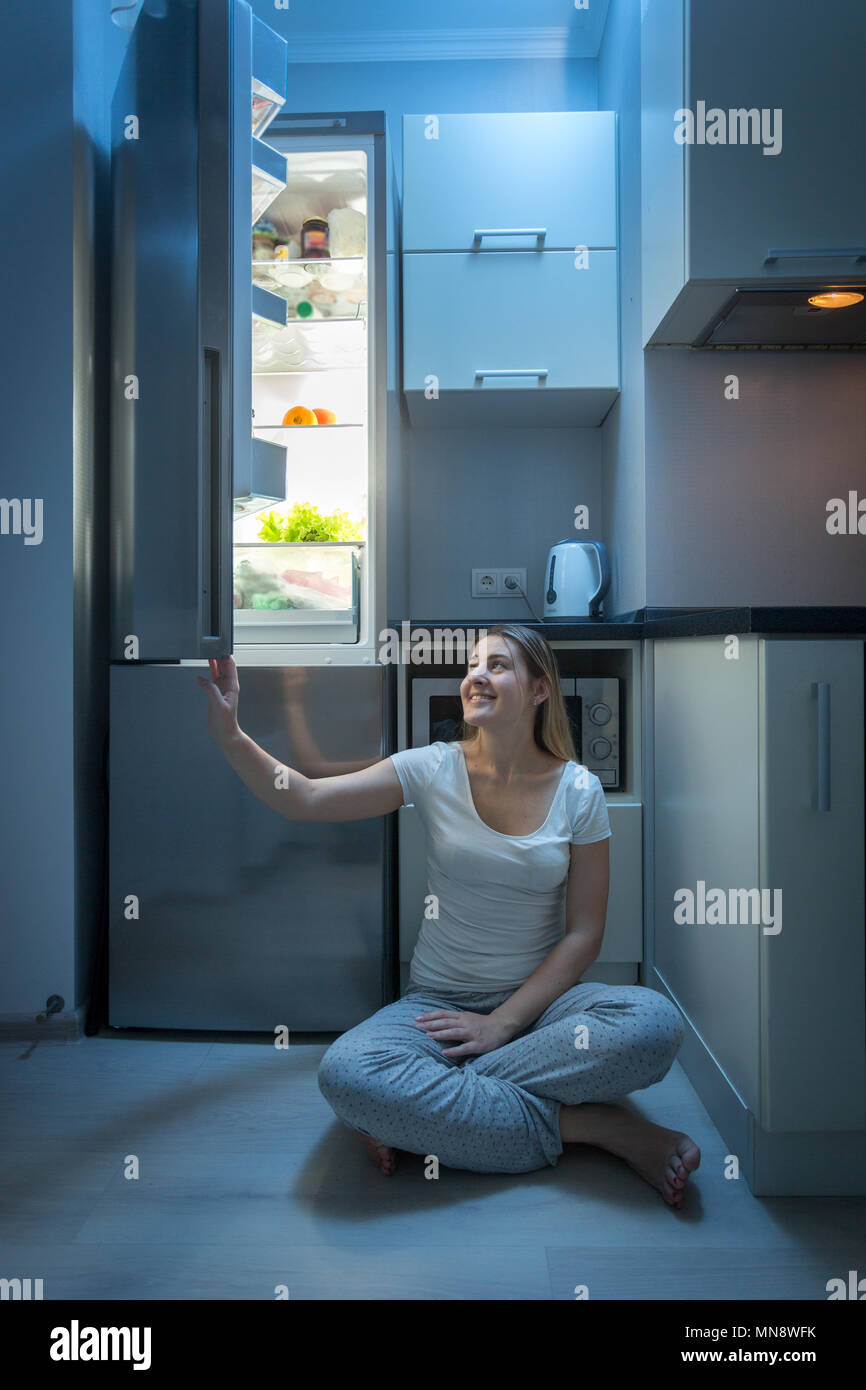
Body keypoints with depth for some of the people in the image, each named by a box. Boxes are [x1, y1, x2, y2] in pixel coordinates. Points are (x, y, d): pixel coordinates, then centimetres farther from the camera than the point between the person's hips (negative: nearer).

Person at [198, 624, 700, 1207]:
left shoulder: (578, 791, -3)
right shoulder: (434, 769, -2)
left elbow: (584, 933, -4)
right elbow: (303, 799, -5)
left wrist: (504, 1022, -13)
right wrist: (230, 735, -19)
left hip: (537, 1001, 1)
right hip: (438, 1001, 0)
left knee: (655, 1021, -31)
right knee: (346, 1072, -32)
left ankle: (432, 1106, -19)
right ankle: (593, 1126, -20)